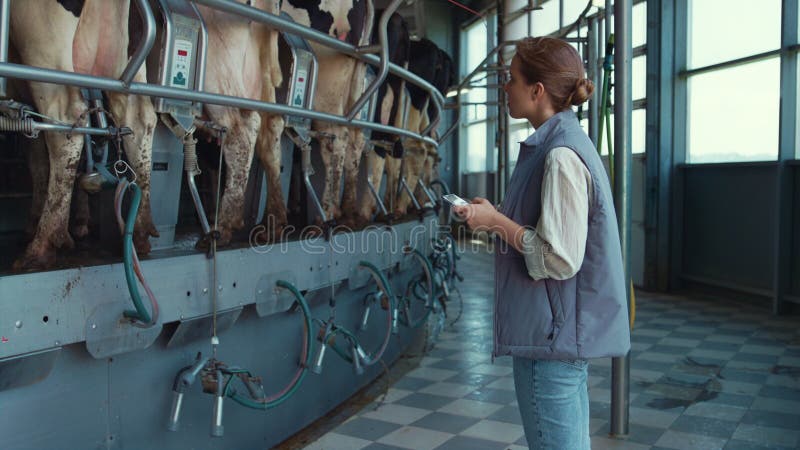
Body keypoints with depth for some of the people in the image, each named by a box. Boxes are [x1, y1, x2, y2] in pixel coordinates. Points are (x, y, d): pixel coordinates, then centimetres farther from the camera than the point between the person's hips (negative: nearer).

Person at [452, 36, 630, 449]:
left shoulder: (561, 156, -19)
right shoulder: (565, 141, 12)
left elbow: (559, 258, -23)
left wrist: (497, 222, -14)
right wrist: (496, 216, 9)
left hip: (551, 335, -10)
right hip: (566, 330, 10)